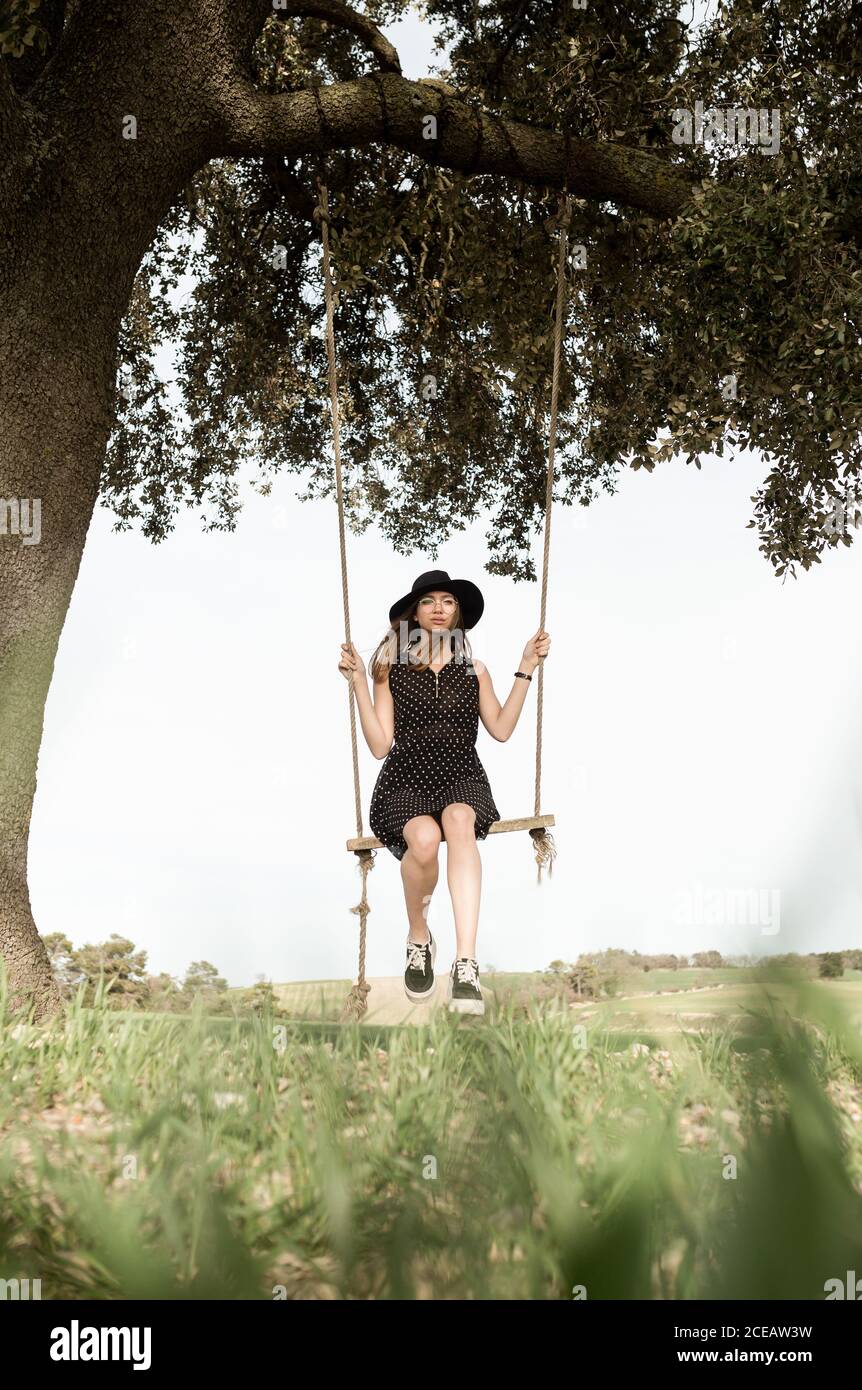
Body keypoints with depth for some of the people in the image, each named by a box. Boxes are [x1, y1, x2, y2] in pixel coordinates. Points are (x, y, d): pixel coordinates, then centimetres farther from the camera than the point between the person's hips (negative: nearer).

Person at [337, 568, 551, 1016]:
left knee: (459, 820, -37)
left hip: (462, 780, 1)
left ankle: (465, 966, -44)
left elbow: (501, 730, 8)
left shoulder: (474, 671, 14)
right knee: (424, 838, -36)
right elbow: (380, 745, 0)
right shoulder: (391, 669, 6)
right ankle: (418, 939, -4)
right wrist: (359, 683, -7)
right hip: (405, 782, -1)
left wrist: (526, 670, 7)